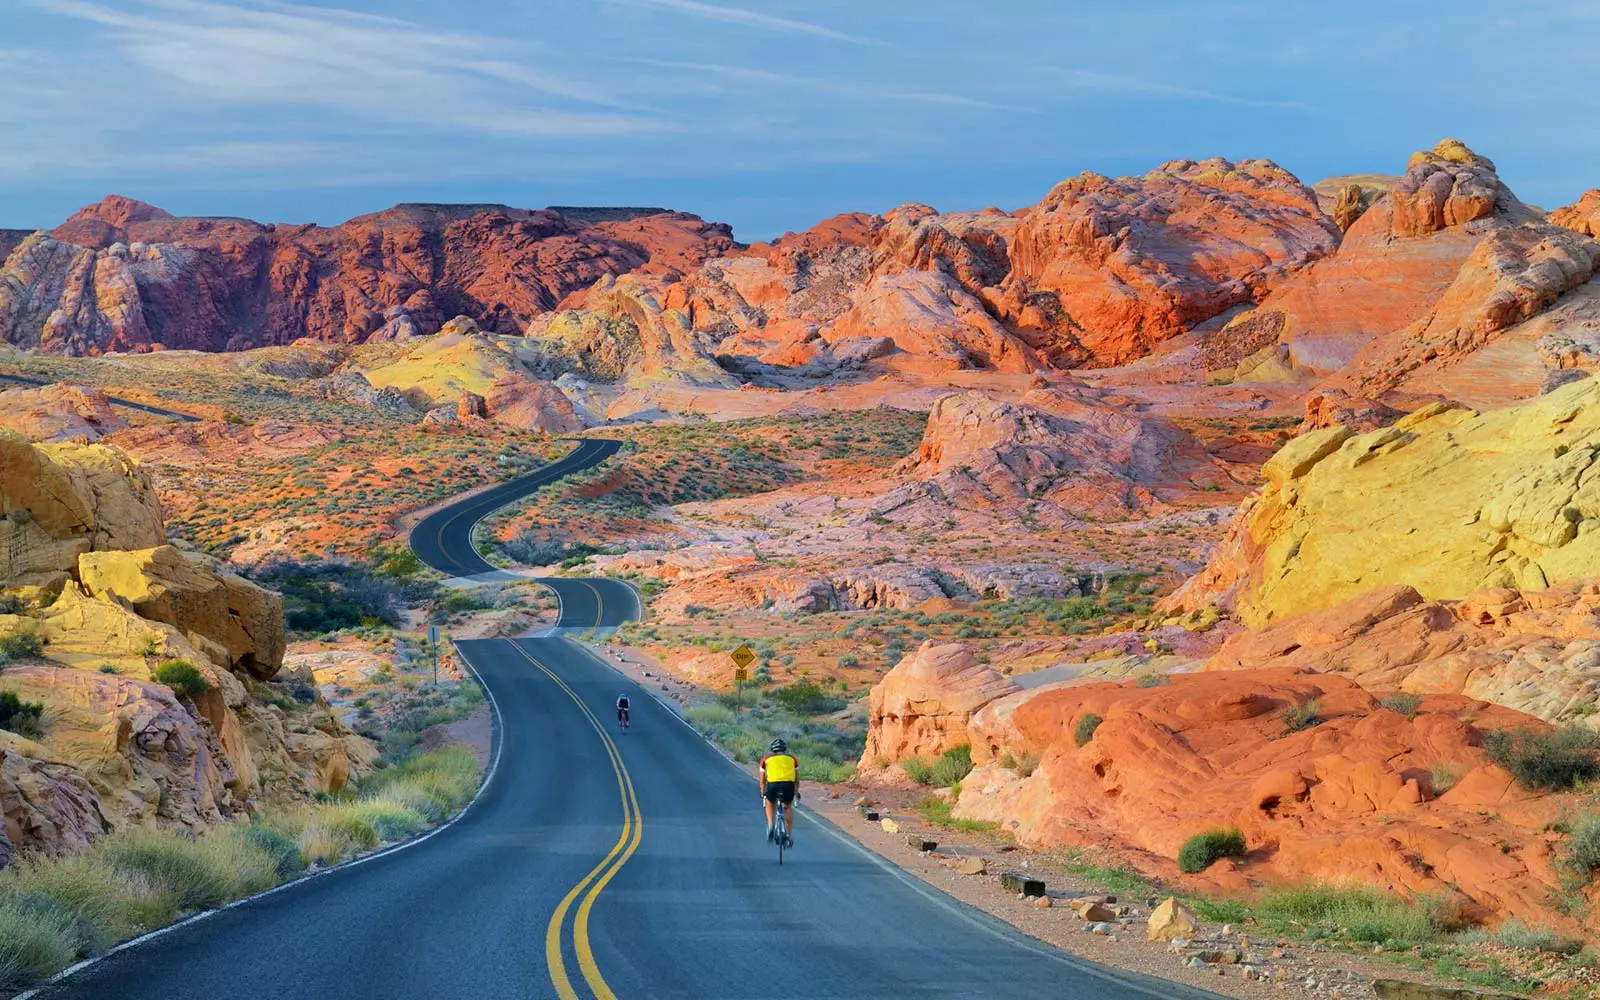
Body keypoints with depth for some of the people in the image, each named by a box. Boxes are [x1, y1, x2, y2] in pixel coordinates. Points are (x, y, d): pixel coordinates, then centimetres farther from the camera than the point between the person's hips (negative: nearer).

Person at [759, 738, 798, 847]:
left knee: (770, 804, 29)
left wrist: (763, 794, 45)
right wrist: (796, 792, 46)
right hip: (788, 785, 1)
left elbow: (763, 780, 30)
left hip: (773, 785, -1)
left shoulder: (766, 759, 24)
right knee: (788, 807, 26)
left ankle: (771, 827, 10)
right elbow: (797, 779, 32)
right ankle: (790, 836, 20)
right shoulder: (792, 758, 26)